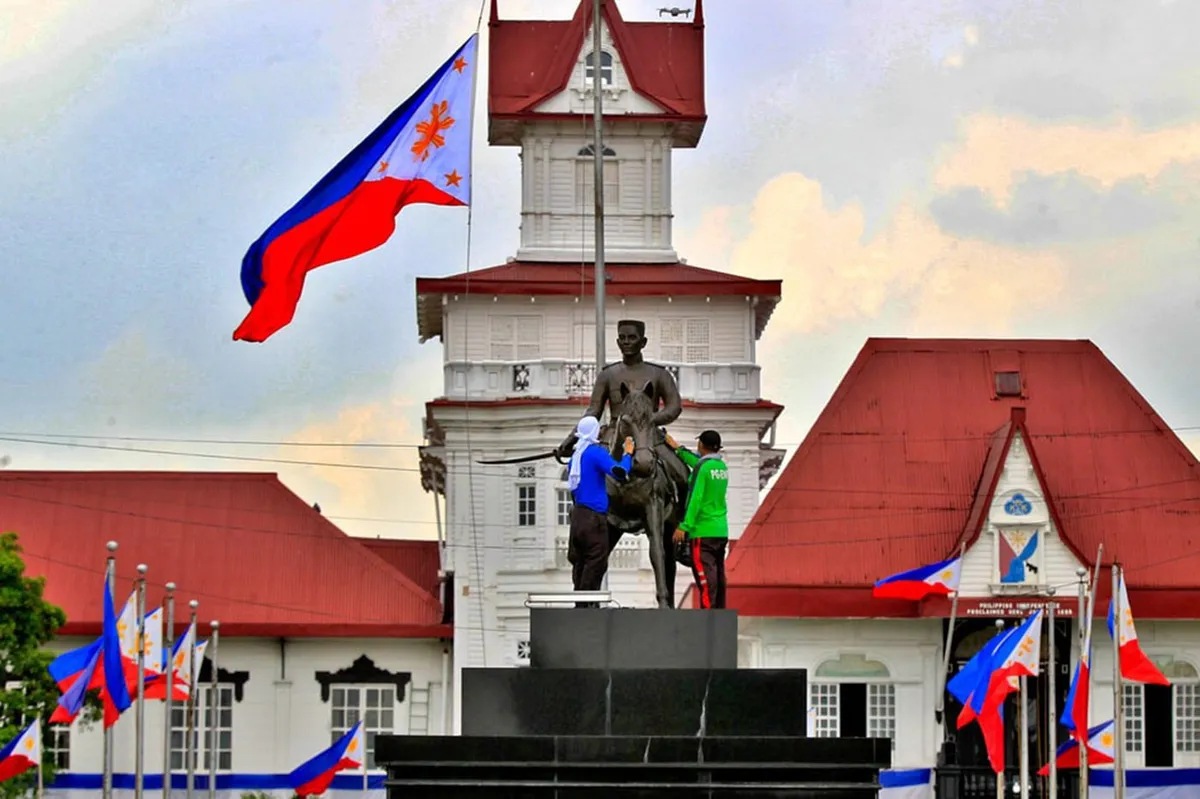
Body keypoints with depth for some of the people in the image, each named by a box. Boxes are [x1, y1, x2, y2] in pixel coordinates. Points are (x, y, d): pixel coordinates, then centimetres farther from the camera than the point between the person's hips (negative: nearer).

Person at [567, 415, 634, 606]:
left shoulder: (576, 454, 15)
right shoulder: (596, 452, -9)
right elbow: (619, 471, -20)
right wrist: (628, 454, -3)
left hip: (578, 514, 8)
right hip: (594, 516, -8)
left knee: (581, 562, 8)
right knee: (596, 562, -7)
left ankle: (580, 603, 7)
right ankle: (585, 605, -11)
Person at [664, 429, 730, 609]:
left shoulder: (702, 468, -12)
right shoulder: (722, 466, 10)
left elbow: (696, 499, -18)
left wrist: (684, 526, -17)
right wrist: (678, 449, 39)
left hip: (703, 531, -8)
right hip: (721, 531, 8)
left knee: (705, 575, -10)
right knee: (718, 575, 12)